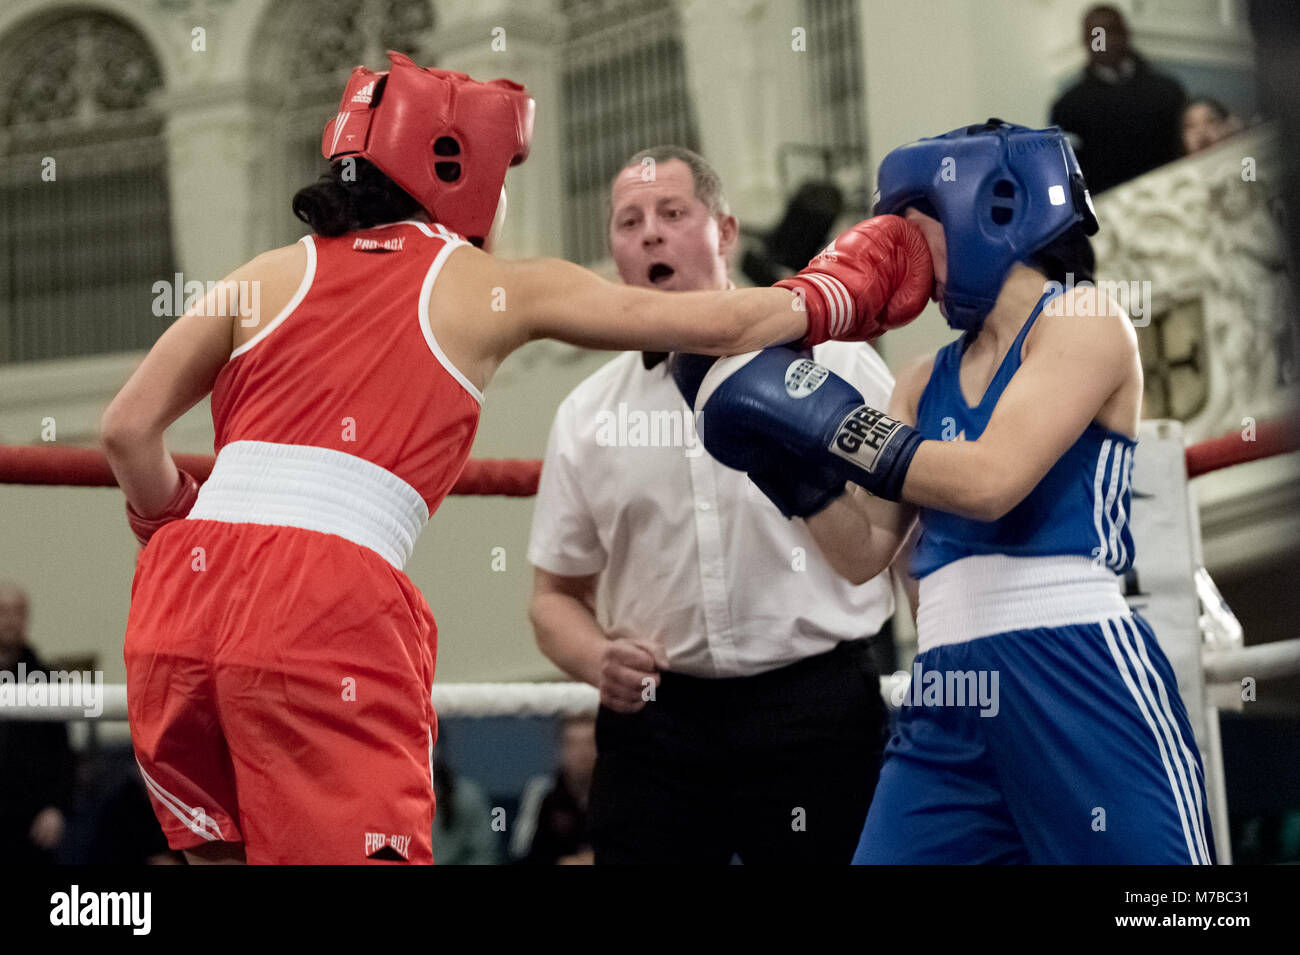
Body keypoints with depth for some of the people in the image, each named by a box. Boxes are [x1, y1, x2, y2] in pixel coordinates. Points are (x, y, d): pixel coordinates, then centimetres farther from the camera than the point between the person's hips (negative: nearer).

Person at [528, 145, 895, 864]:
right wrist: (598, 661, -6)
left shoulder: (835, 365, 3)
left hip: (816, 712, -2)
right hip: (653, 719, 2)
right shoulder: (585, 415, 10)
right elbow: (556, 594, 16)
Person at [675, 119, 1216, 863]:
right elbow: (865, 549, 17)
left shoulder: (1085, 322, 0)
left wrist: (813, 411, -11)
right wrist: (778, 440, 8)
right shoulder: (927, 382, 19)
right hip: (948, 703, 6)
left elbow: (991, 480, -14)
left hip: (1077, 683, -6)